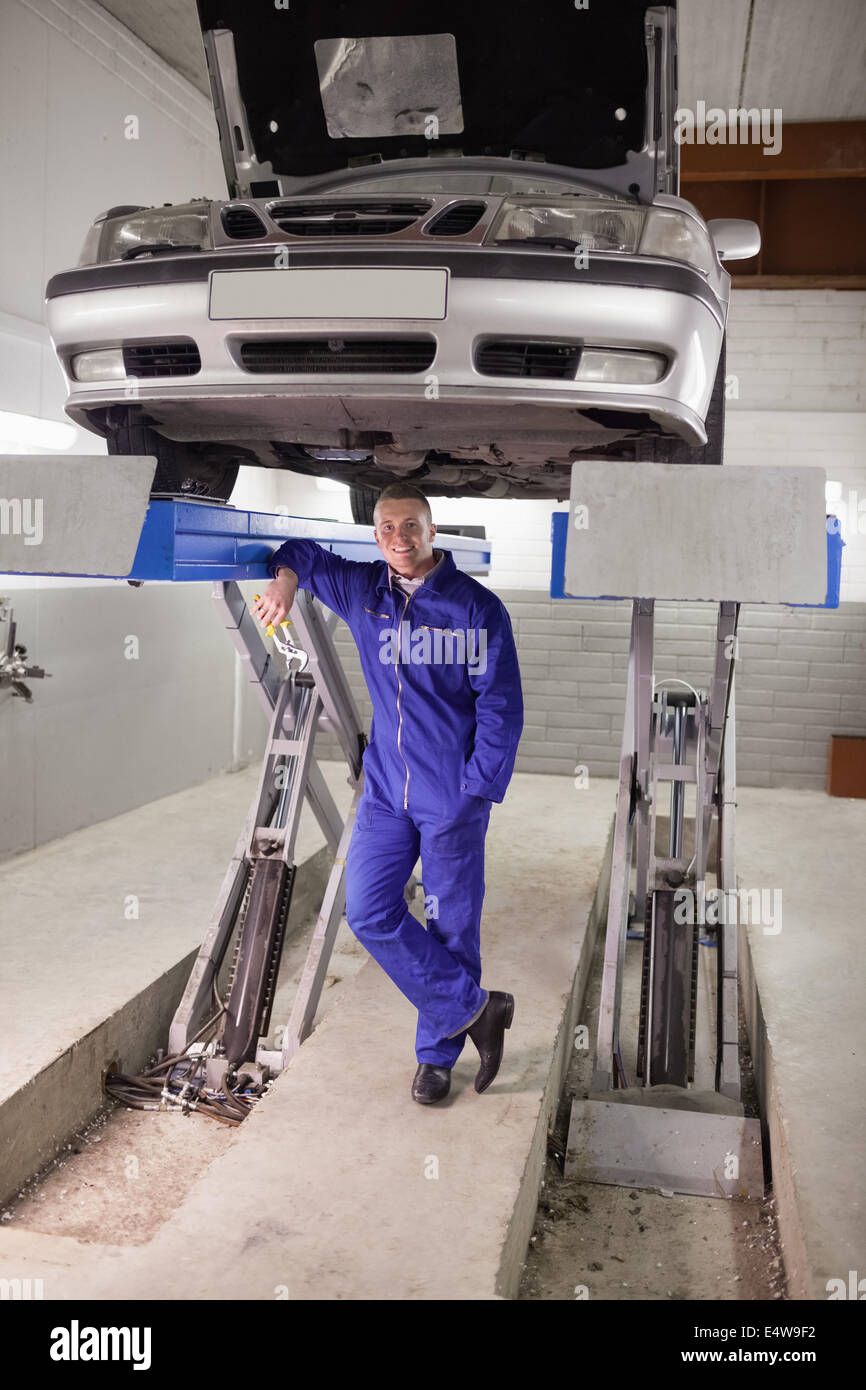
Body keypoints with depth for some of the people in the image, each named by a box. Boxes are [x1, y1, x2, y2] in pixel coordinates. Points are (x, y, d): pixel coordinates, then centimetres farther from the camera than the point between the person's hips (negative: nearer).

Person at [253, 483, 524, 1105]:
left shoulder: (477, 607, -8)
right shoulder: (361, 591, 4)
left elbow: (501, 708, -8)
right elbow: (303, 551, 22)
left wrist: (475, 791, -13)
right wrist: (286, 576, -2)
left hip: (453, 796, -4)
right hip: (385, 788, 4)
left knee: (451, 926, 5)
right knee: (369, 911, -3)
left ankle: (439, 1052, 24)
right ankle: (475, 1007, 10)